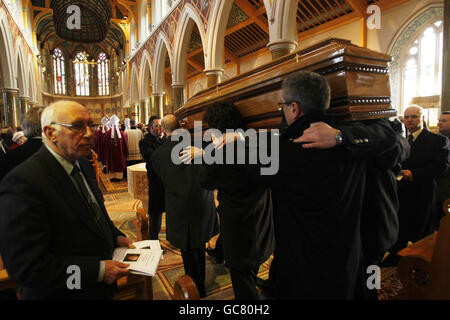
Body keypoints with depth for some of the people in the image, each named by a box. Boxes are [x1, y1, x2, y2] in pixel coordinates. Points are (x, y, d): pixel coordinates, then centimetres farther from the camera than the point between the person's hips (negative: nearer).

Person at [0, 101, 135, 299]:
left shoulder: (83, 165, -1)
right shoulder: (23, 182, -26)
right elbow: (26, 267, -27)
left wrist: (116, 237, -3)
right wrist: (98, 270, -25)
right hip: (60, 292, -7)